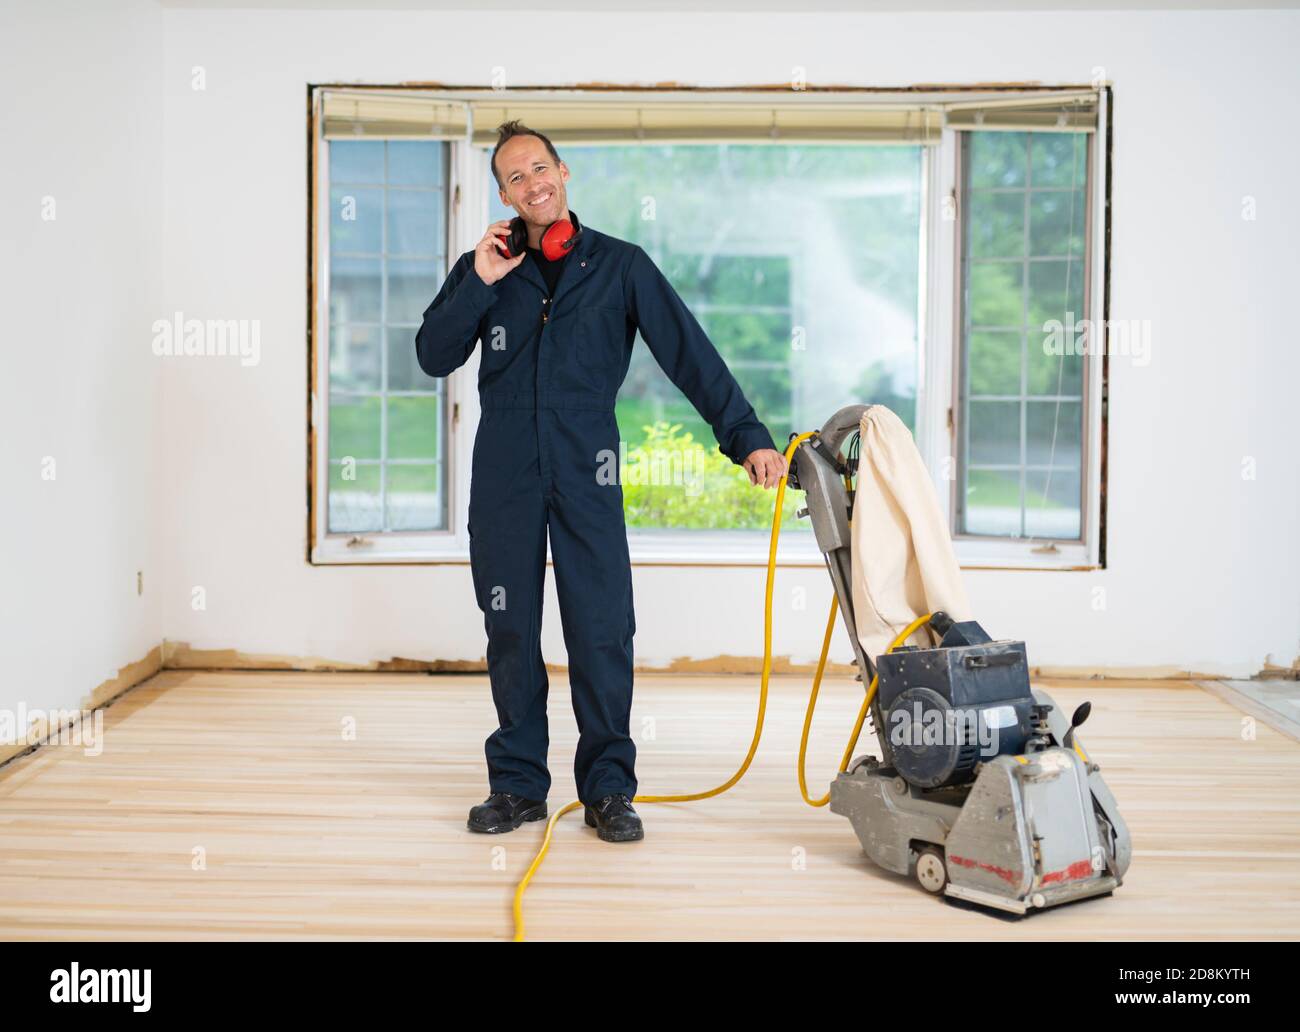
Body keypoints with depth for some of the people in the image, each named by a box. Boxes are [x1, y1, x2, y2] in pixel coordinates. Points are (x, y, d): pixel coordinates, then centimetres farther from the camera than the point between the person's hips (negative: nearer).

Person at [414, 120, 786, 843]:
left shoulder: (619, 265, 5)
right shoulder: (484, 268, 10)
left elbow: (690, 353, -1)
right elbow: (434, 356, 1)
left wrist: (747, 437, -8)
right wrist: (480, 282, -10)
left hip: (586, 469, -2)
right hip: (505, 472, 2)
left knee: (602, 630, -3)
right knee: (511, 628, 6)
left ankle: (608, 788, 8)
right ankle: (519, 784, 17)